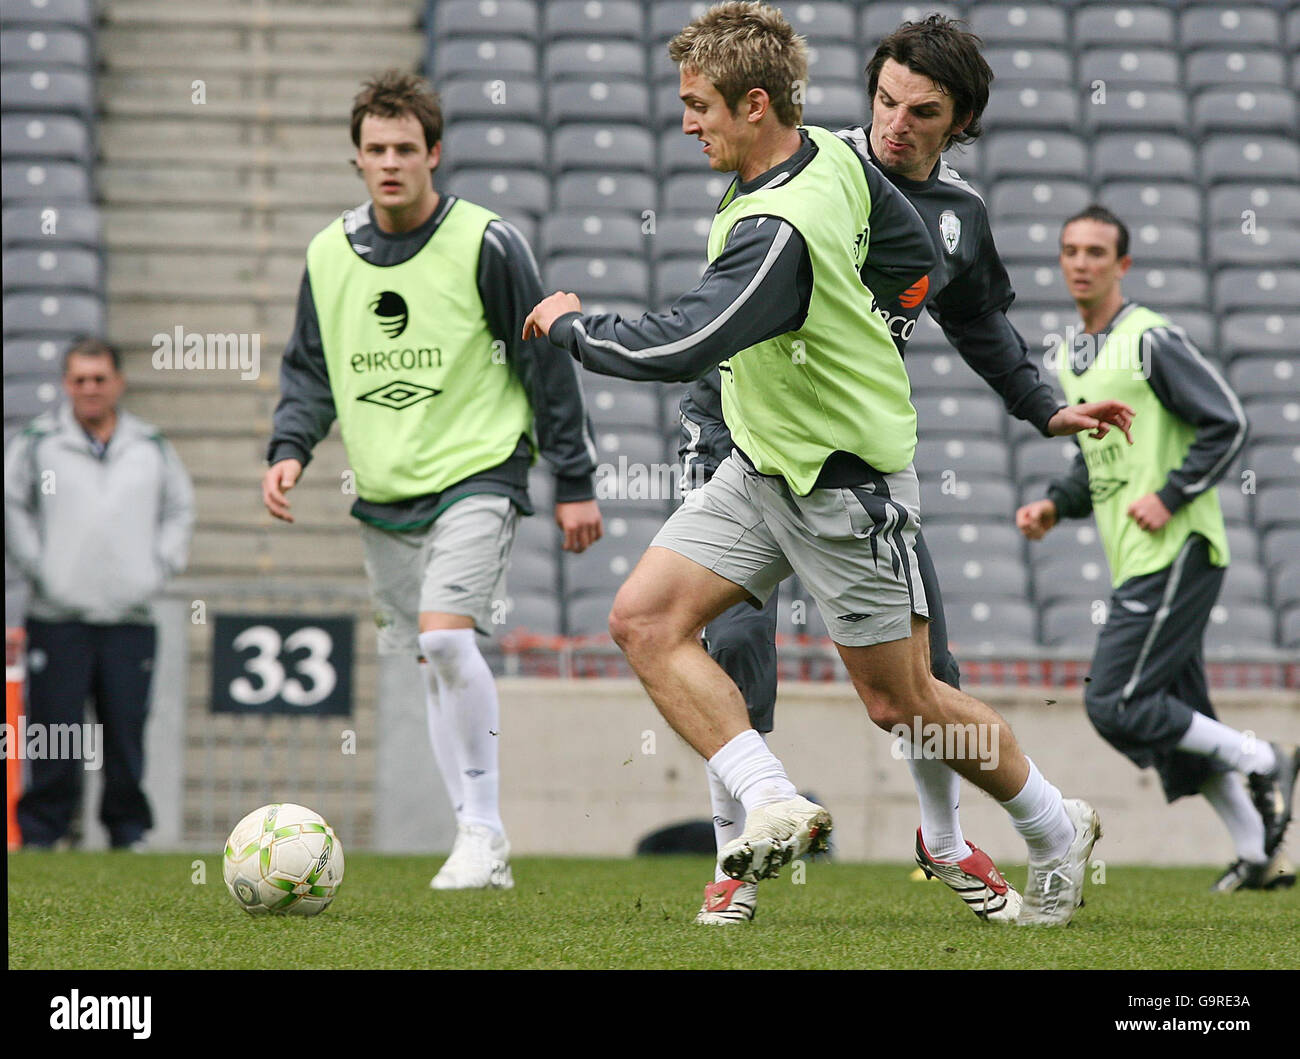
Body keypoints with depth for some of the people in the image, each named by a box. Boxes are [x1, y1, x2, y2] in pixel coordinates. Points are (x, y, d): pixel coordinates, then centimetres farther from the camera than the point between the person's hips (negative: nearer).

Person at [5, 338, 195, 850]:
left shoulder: (153, 448, 11)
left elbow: (180, 509, 19)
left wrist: (159, 566, 7)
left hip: (131, 618, 2)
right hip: (58, 616, -2)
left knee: (127, 730, 3)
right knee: (55, 729, -4)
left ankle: (129, 830, 12)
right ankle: (43, 831, 2)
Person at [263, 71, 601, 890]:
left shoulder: (486, 244, -8)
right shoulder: (330, 254, 6)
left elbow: (545, 362, -3)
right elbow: (311, 370, 15)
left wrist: (575, 482, -3)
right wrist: (290, 449, -3)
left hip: (477, 473, -6)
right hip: (383, 492, 6)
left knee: (445, 635, -24)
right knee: (436, 667, 9)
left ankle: (484, 827, -14)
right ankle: (482, 848, 17)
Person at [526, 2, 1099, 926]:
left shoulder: (779, 233, -31)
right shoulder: (833, 156, -3)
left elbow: (677, 350, -36)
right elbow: (914, 254, 12)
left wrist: (571, 323, -19)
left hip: (844, 485, -9)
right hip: (761, 466, 9)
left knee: (899, 701, 4)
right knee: (645, 619, -4)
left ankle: (1057, 833, 25)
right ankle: (776, 806, -8)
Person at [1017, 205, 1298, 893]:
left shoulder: (1151, 340, -10)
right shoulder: (1070, 358, 16)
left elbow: (1227, 426, -11)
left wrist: (1171, 498, -16)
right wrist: (1056, 505, 9)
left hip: (1176, 552, -9)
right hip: (1137, 563, 9)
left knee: (1115, 703, -13)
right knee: (1176, 715, 9)